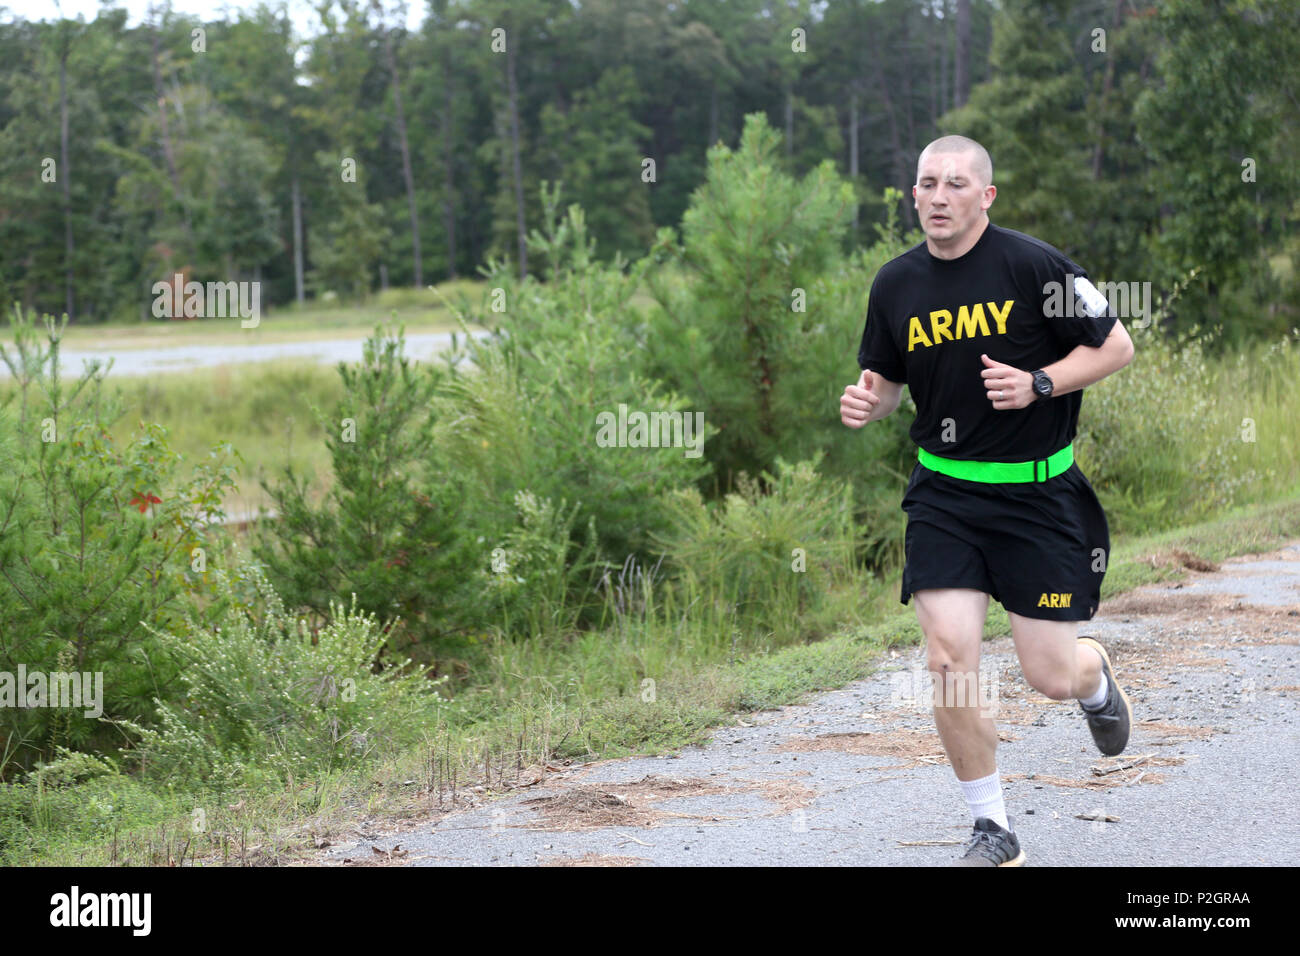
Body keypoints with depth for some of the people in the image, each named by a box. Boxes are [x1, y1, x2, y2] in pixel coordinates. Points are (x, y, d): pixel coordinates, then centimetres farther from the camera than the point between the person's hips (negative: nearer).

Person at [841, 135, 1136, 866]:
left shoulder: (1033, 265, -11)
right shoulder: (896, 284, 2)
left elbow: (1116, 346, -5)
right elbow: (887, 379, 16)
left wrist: (1039, 384, -19)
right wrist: (868, 404, -7)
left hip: (1038, 492, -3)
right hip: (944, 492, 3)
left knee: (1051, 677, 0)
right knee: (948, 662, -9)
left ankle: (1097, 678, 40)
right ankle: (994, 831, 8)